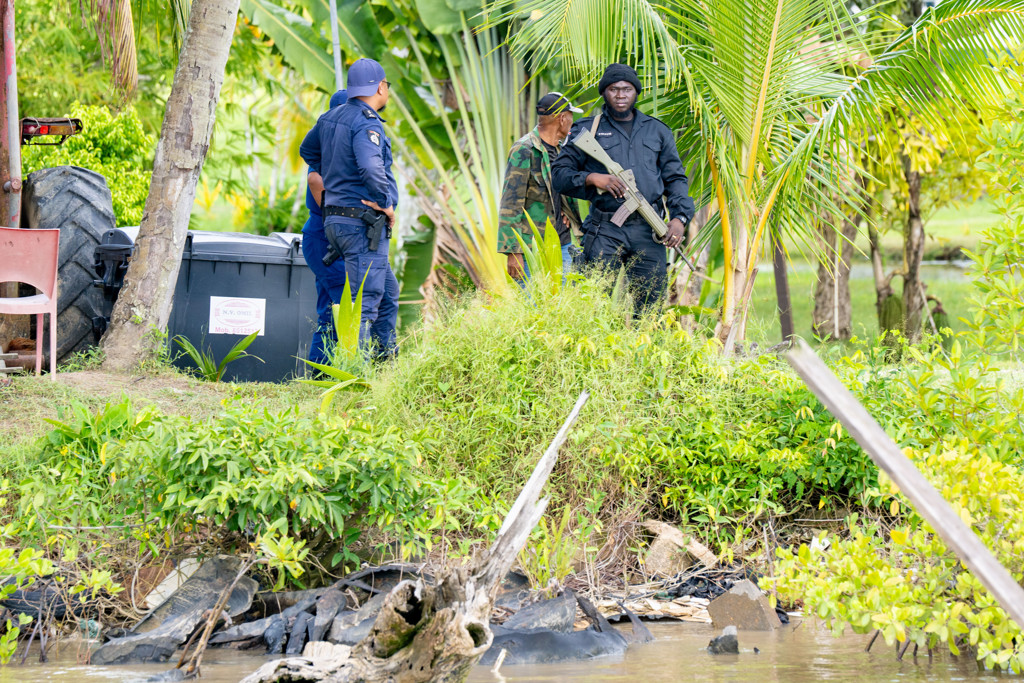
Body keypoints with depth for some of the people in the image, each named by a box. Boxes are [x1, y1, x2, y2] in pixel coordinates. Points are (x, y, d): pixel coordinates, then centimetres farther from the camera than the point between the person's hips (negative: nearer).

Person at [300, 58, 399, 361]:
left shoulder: (331, 117, 13)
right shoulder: (367, 123, -16)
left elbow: (307, 150, 31)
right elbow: (371, 168, -32)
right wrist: (385, 203, -18)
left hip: (335, 220, 10)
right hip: (362, 223, -10)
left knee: (387, 291, 20)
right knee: (365, 299, -9)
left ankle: (386, 358, 23)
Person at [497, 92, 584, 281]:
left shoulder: (561, 149, 13)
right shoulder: (524, 150, -11)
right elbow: (510, 204, -13)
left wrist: (566, 212, 8)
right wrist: (513, 251, -18)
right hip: (532, 249, -8)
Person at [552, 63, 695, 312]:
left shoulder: (657, 131, 18)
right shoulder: (586, 130, 10)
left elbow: (676, 178, 17)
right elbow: (559, 174, 7)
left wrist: (679, 217, 0)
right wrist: (592, 178, -11)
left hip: (648, 234, 2)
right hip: (604, 232, -2)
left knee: (651, 307, -1)